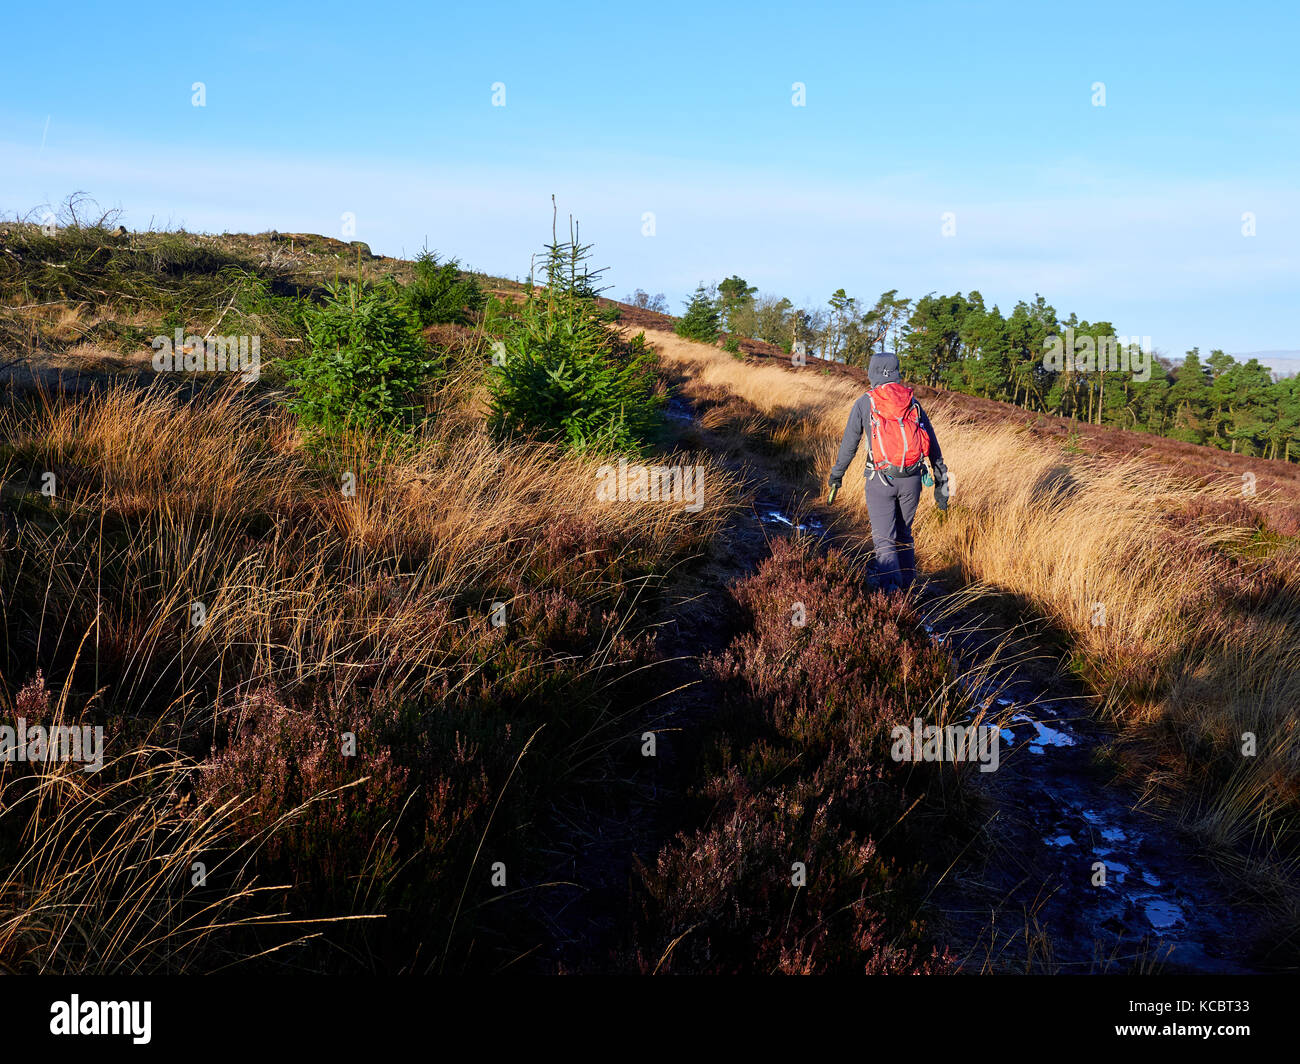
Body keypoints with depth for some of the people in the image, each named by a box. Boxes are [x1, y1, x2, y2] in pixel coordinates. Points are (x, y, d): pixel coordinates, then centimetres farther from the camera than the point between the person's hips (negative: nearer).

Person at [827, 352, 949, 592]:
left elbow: (849, 444, 5)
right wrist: (940, 481, 15)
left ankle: (891, 592, -18)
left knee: (884, 538, -3)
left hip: (881, 479, -4)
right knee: (904, 533, 20)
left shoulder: (864, 404, 1)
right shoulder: (913, 403, 10)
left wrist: (836, 474, 19)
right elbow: (932, 443, 10)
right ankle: (906, 585, 27)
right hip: (912, 480, 4)